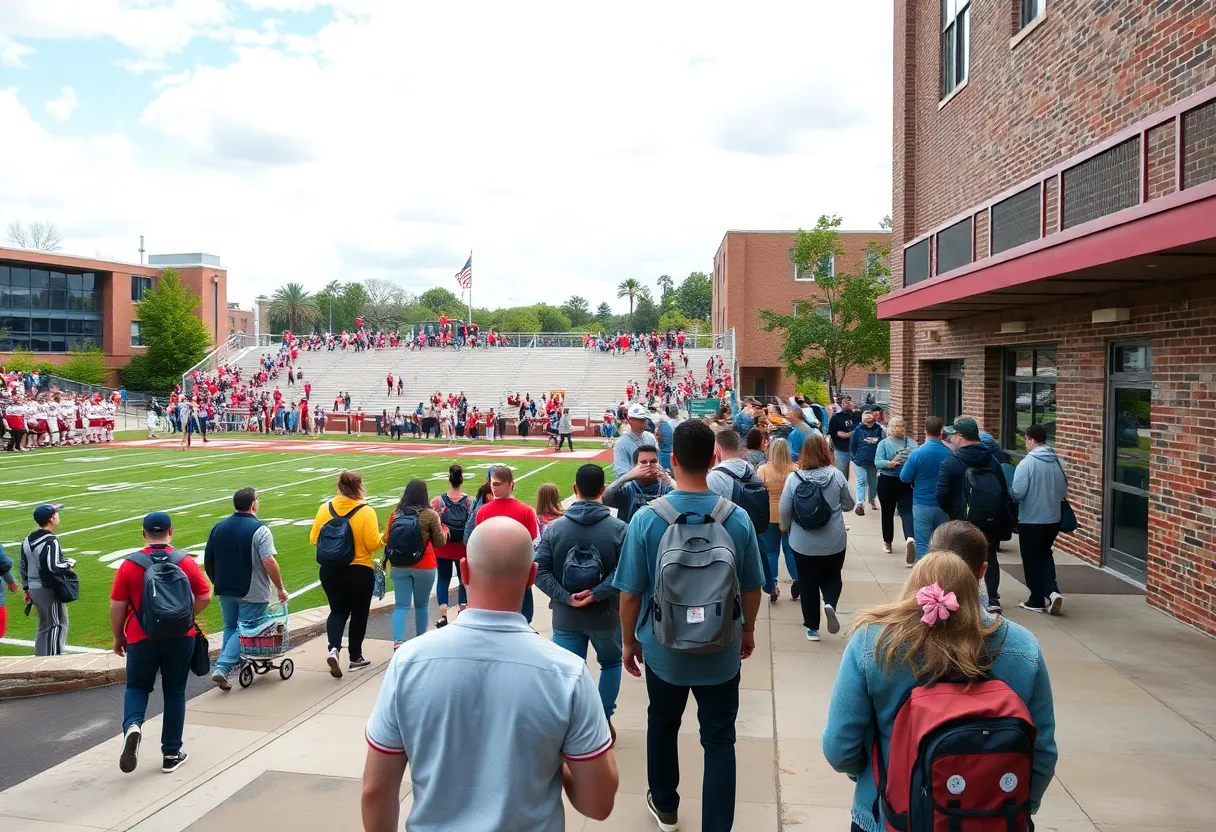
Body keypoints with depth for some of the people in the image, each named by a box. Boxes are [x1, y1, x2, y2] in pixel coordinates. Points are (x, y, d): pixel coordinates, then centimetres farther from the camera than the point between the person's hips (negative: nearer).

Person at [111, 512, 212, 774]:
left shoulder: (129, 565, -7)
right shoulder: (186, 562, -5)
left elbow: (117, 607, -4)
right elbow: (204, 597, -2)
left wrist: (118, 636, 10)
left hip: (142, 639, -1)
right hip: (180, 638, 1)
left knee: (137, 687, 17)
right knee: (175, 693, 12)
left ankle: (132, 725, -12)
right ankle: (171, 755, 18)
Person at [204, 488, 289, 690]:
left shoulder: (219, 527, 6)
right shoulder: (259, 530, -14)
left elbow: (207, 561, 12)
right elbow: (269, 562, -20)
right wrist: (280, 588, -12)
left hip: (225, 590, 6)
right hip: (252, 592, -6)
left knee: (230, 627, 20)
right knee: (244, 630, 2)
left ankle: (229, 664, 19)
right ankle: (222, 668, -9)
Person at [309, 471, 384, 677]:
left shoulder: (325, 508, -5)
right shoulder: (366, 512, -15)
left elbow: (314, 538, 0)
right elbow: (373, 544, -17)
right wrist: (385, 538, 3)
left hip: (330, 570, 3)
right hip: (360, 572, -3)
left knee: (338, 611, 18)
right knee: (359, 613, 14)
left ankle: (333, 648, -5)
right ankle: (356, 657, 24)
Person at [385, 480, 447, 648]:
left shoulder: (395, 514, 0)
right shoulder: (430, 515, -9)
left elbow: (387, 539, 10)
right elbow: (440, 542, -2)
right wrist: (444, 530, 17)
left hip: (399, 566, 2)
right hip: (424, 567, -2)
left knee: (401, 606, 4)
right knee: (422, 605, 13)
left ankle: (398, 642, -13)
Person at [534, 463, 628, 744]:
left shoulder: (554, 528, -3)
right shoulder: (619, 529, -9)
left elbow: (539, 571, -9)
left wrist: (566, 598, -12)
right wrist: (597, 594, -18)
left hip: (565, 617, 0)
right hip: (605, 616, 0)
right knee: (611, 664, 25)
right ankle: (604, 719, 27)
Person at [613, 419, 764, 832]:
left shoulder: (646, 518, -18)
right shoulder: (738, 518, -14)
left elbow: (630, 593, -12)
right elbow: (752, 589, -3)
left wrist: (629, 640, 5)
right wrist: (748, 631, 16)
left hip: (663, 647, 1)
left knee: (662, 724, 24)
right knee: (719, 740, 12)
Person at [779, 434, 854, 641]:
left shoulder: (794, 478, -11)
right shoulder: (836, 475, -8)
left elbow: (784, 510, -7)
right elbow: (848, 505, 4)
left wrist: (786, 527, 13)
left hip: (803, 543, 0)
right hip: (834, 541, 1)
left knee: (808, 583, 12)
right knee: (832, 578, 19)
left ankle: (812, 627, 18)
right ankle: (830, 605, -9)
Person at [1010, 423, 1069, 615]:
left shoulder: (1027, 463, -18)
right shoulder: (1057, 462, 0)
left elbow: (1017, 492, -21)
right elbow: (1064, 489, 9)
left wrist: (1009, 492, 1)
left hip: (1031, 520, -6)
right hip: (1053, 519, 6)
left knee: (1032, 560, 8)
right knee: (1045, 555, 22)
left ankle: (1037, 601, 16)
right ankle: (1052, 590, 5)